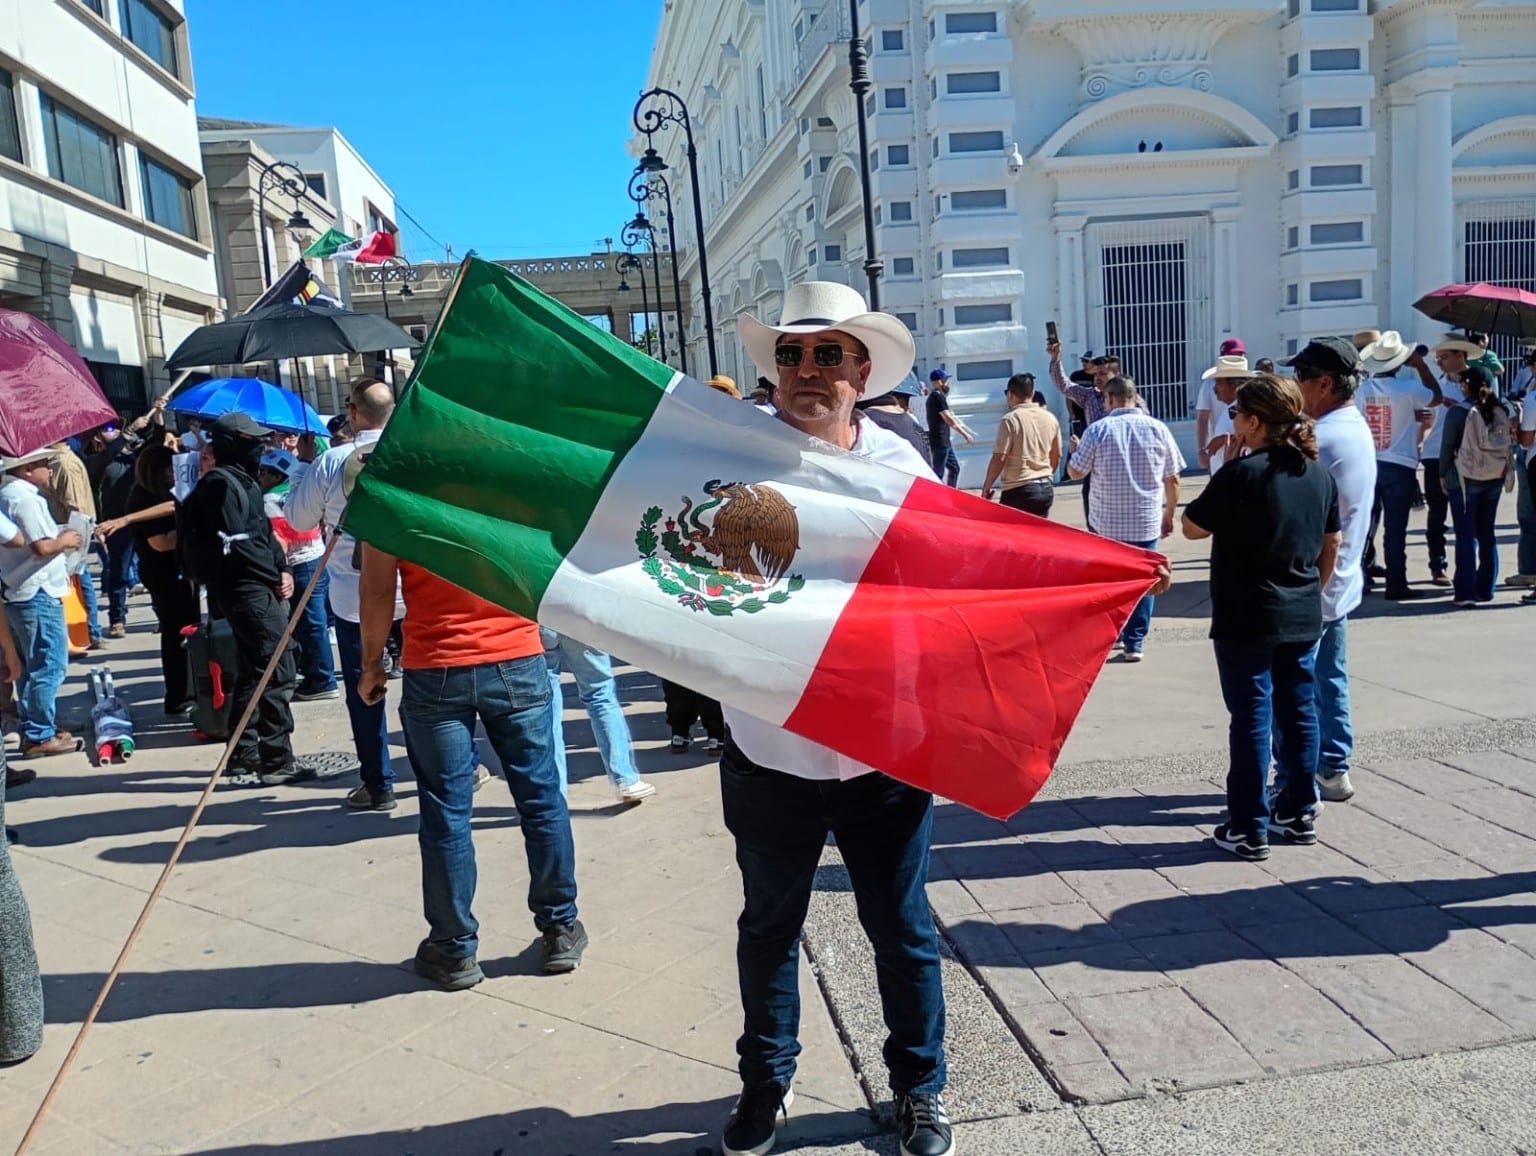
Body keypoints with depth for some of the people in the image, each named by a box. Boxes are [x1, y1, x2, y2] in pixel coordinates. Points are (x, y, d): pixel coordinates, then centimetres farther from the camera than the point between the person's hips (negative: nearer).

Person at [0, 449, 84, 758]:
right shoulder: (26, 499, -16)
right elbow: (42, 546, -24)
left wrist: (59, 536, 13)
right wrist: (65, 541, -6)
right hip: (38, 593, -10)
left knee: (30, 666, 17)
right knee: (49, 665, -4)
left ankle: (32, 730, 25)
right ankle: (41, 735, 0)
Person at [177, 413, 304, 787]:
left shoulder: (243, 481, 19)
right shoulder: (222, 483, -11)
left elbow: (264, 533, 18)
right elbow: (236, 545, -19)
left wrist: (284, 570, 3)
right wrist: (276, 576, -12)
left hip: (258, 588, 10)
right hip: (246, 589, -10)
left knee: (253, 675, 15)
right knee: (278, 672, -9)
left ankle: (244, 761, 23)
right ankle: (277, 761, -3)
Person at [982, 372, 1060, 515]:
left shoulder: (1010, 420, -11)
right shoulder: (1050, 418, 9)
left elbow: (999, 458, -14)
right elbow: (1056, 457, 16)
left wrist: (986, 487, -4)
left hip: (1019, 490, -6)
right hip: (1046, 489, 6)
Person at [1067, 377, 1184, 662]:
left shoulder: (1098, 430, -7)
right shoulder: (1157, 428, -1)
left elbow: (1075, 471, -1)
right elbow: (1172, 479, 3)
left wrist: (1076, 450, 20)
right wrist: (1168, 514, 15)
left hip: (1106, 522, -1)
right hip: (1147, 522, 1)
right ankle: (1134, 642, 7)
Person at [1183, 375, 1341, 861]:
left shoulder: (1241, 473, -16)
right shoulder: (1319, 475, 5)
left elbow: (1192, 528, -7)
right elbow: (1331, 543, 14)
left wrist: (1220, 509, 8)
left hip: (1247, 619, -6)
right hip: (1303, 617, 7)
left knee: (1252, 719, -1)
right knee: (1298, 713, 14)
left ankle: (1249, 829, 6)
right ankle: (1299, 814, 25)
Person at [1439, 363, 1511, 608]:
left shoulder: (1459, 413, -11)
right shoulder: (1501, 411, 2)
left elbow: (1447, 447, -6)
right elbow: (1508, 443, 9)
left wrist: (1443, 475, 4)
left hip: (1465, 479, -4)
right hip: (1494, 478, 4)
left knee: (1466, 536, -2)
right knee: (1488, 534, 12)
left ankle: (1465, 593, -5)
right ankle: (1485, 589, 18)